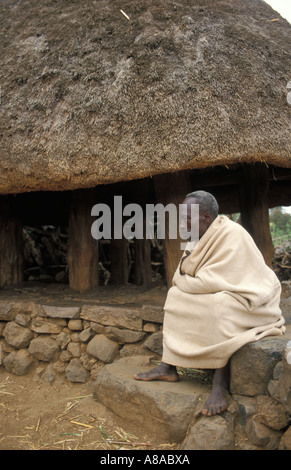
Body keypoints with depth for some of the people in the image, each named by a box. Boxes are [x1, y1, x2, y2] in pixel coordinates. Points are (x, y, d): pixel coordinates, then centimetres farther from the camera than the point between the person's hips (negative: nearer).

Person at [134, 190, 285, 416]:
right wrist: (185, 280, -12)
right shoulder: (207, 235, 4)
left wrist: (182, 281, -12)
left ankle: (221, 385, -27)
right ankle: (168, 367, -1)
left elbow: (216, 281, -28)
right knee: (176, 297, 3)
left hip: (250, 301, -9)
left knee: (218, 306, -37)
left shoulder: (232, 235, -23)